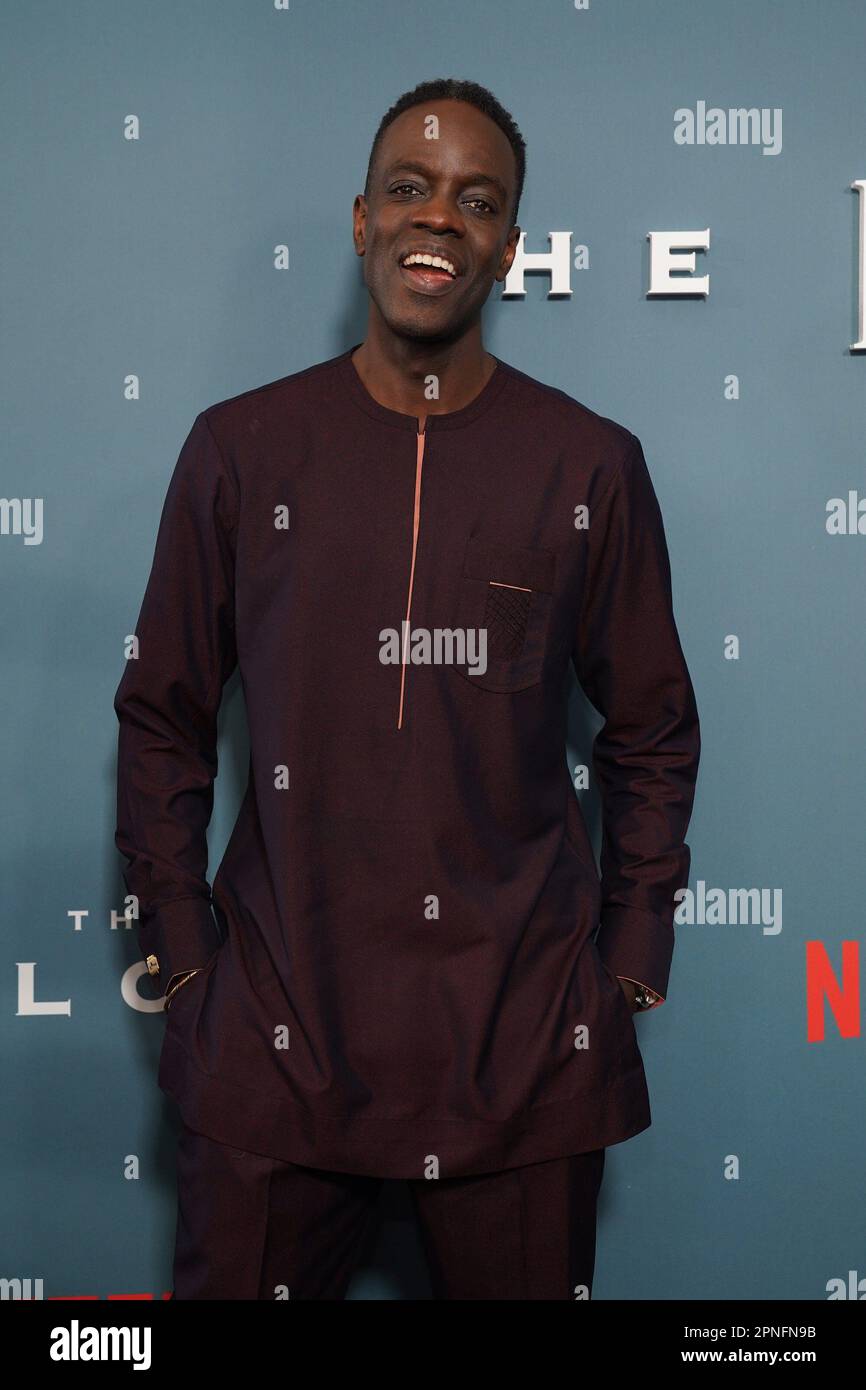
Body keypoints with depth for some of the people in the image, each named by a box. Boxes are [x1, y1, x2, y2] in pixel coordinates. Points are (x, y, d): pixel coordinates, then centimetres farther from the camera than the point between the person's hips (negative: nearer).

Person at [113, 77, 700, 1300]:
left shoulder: (591, 464, 1)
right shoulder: (242, 447, 1)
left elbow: (652, 734, 8)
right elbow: (162, 720, 7)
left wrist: (631, 962, 4)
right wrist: (182, 955, 3)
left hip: (526, 1049, 0)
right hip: (277, 1030, 0)